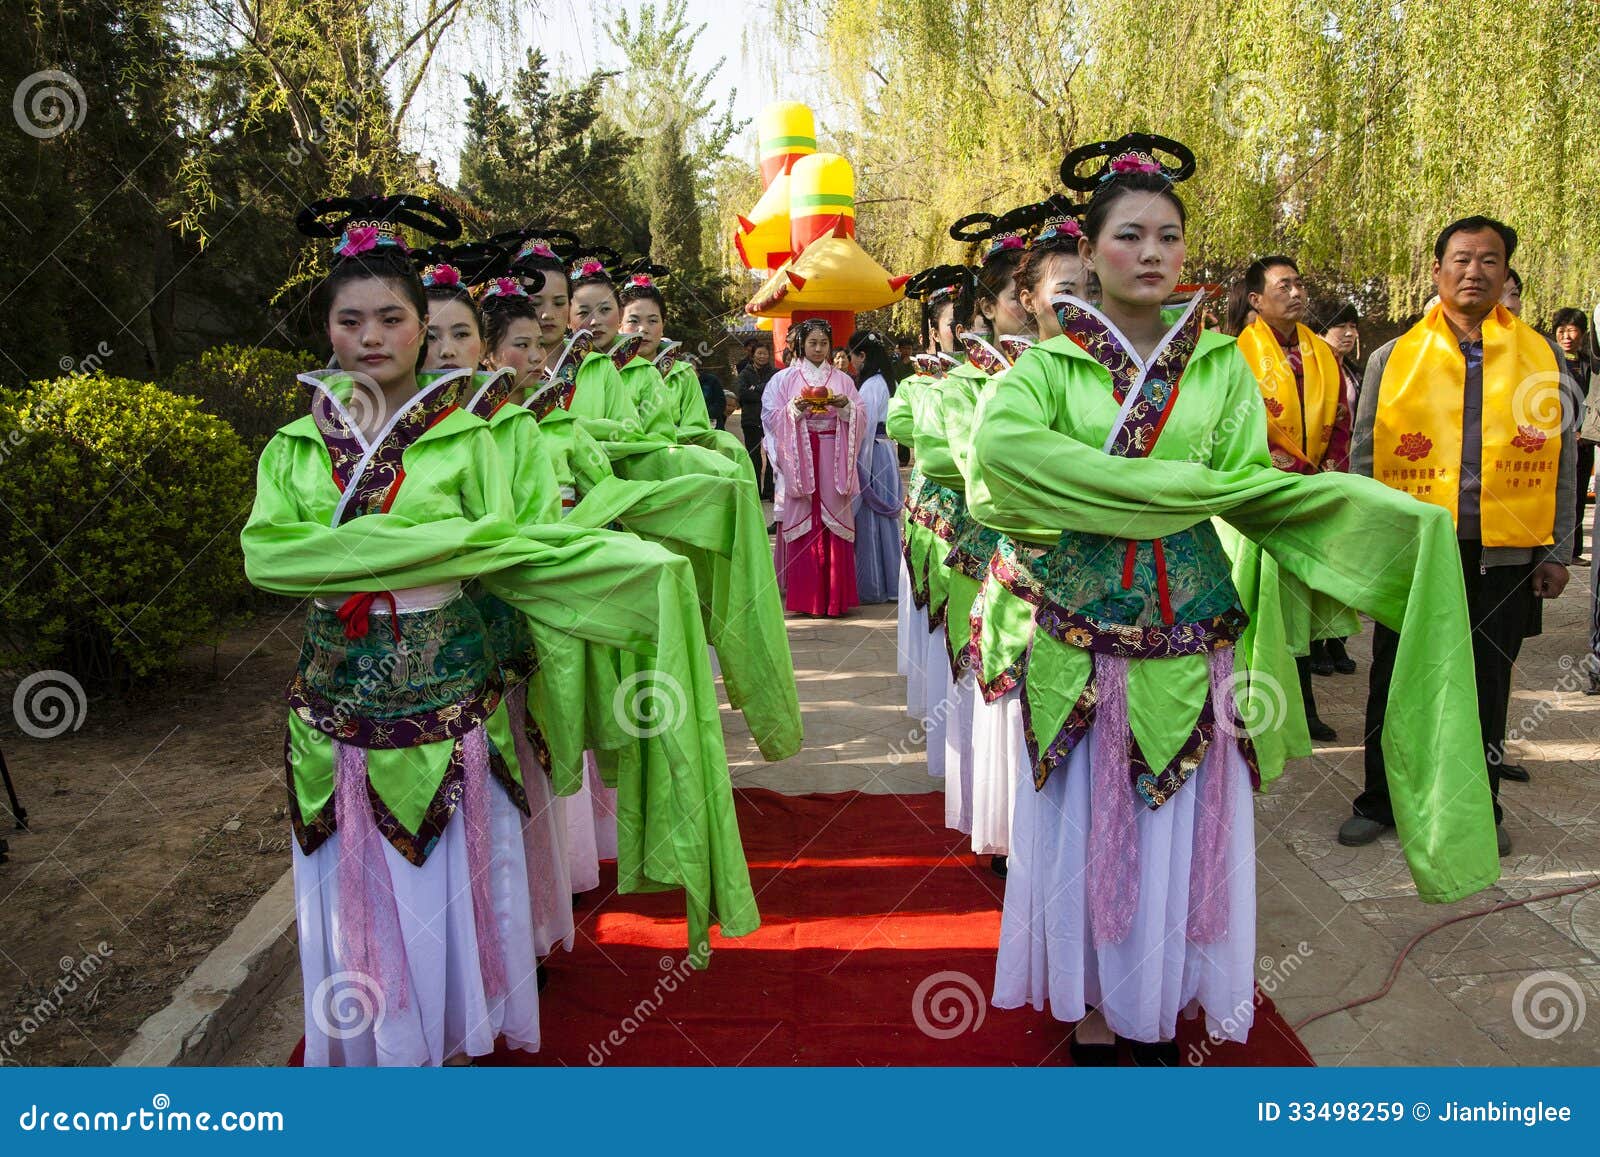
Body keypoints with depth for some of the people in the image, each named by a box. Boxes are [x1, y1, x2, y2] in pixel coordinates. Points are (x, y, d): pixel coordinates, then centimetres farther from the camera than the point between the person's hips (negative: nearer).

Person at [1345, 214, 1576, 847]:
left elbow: (1562, 463, 7)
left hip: (1505, 555, 1)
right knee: (1396, 680, 8)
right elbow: (1364, 459, 3)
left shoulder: (1543, 357, 6)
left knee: (1487, 682, 12)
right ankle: (1381, 801, 25)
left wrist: (1557, 552, 4)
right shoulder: (1393, 358, 2)